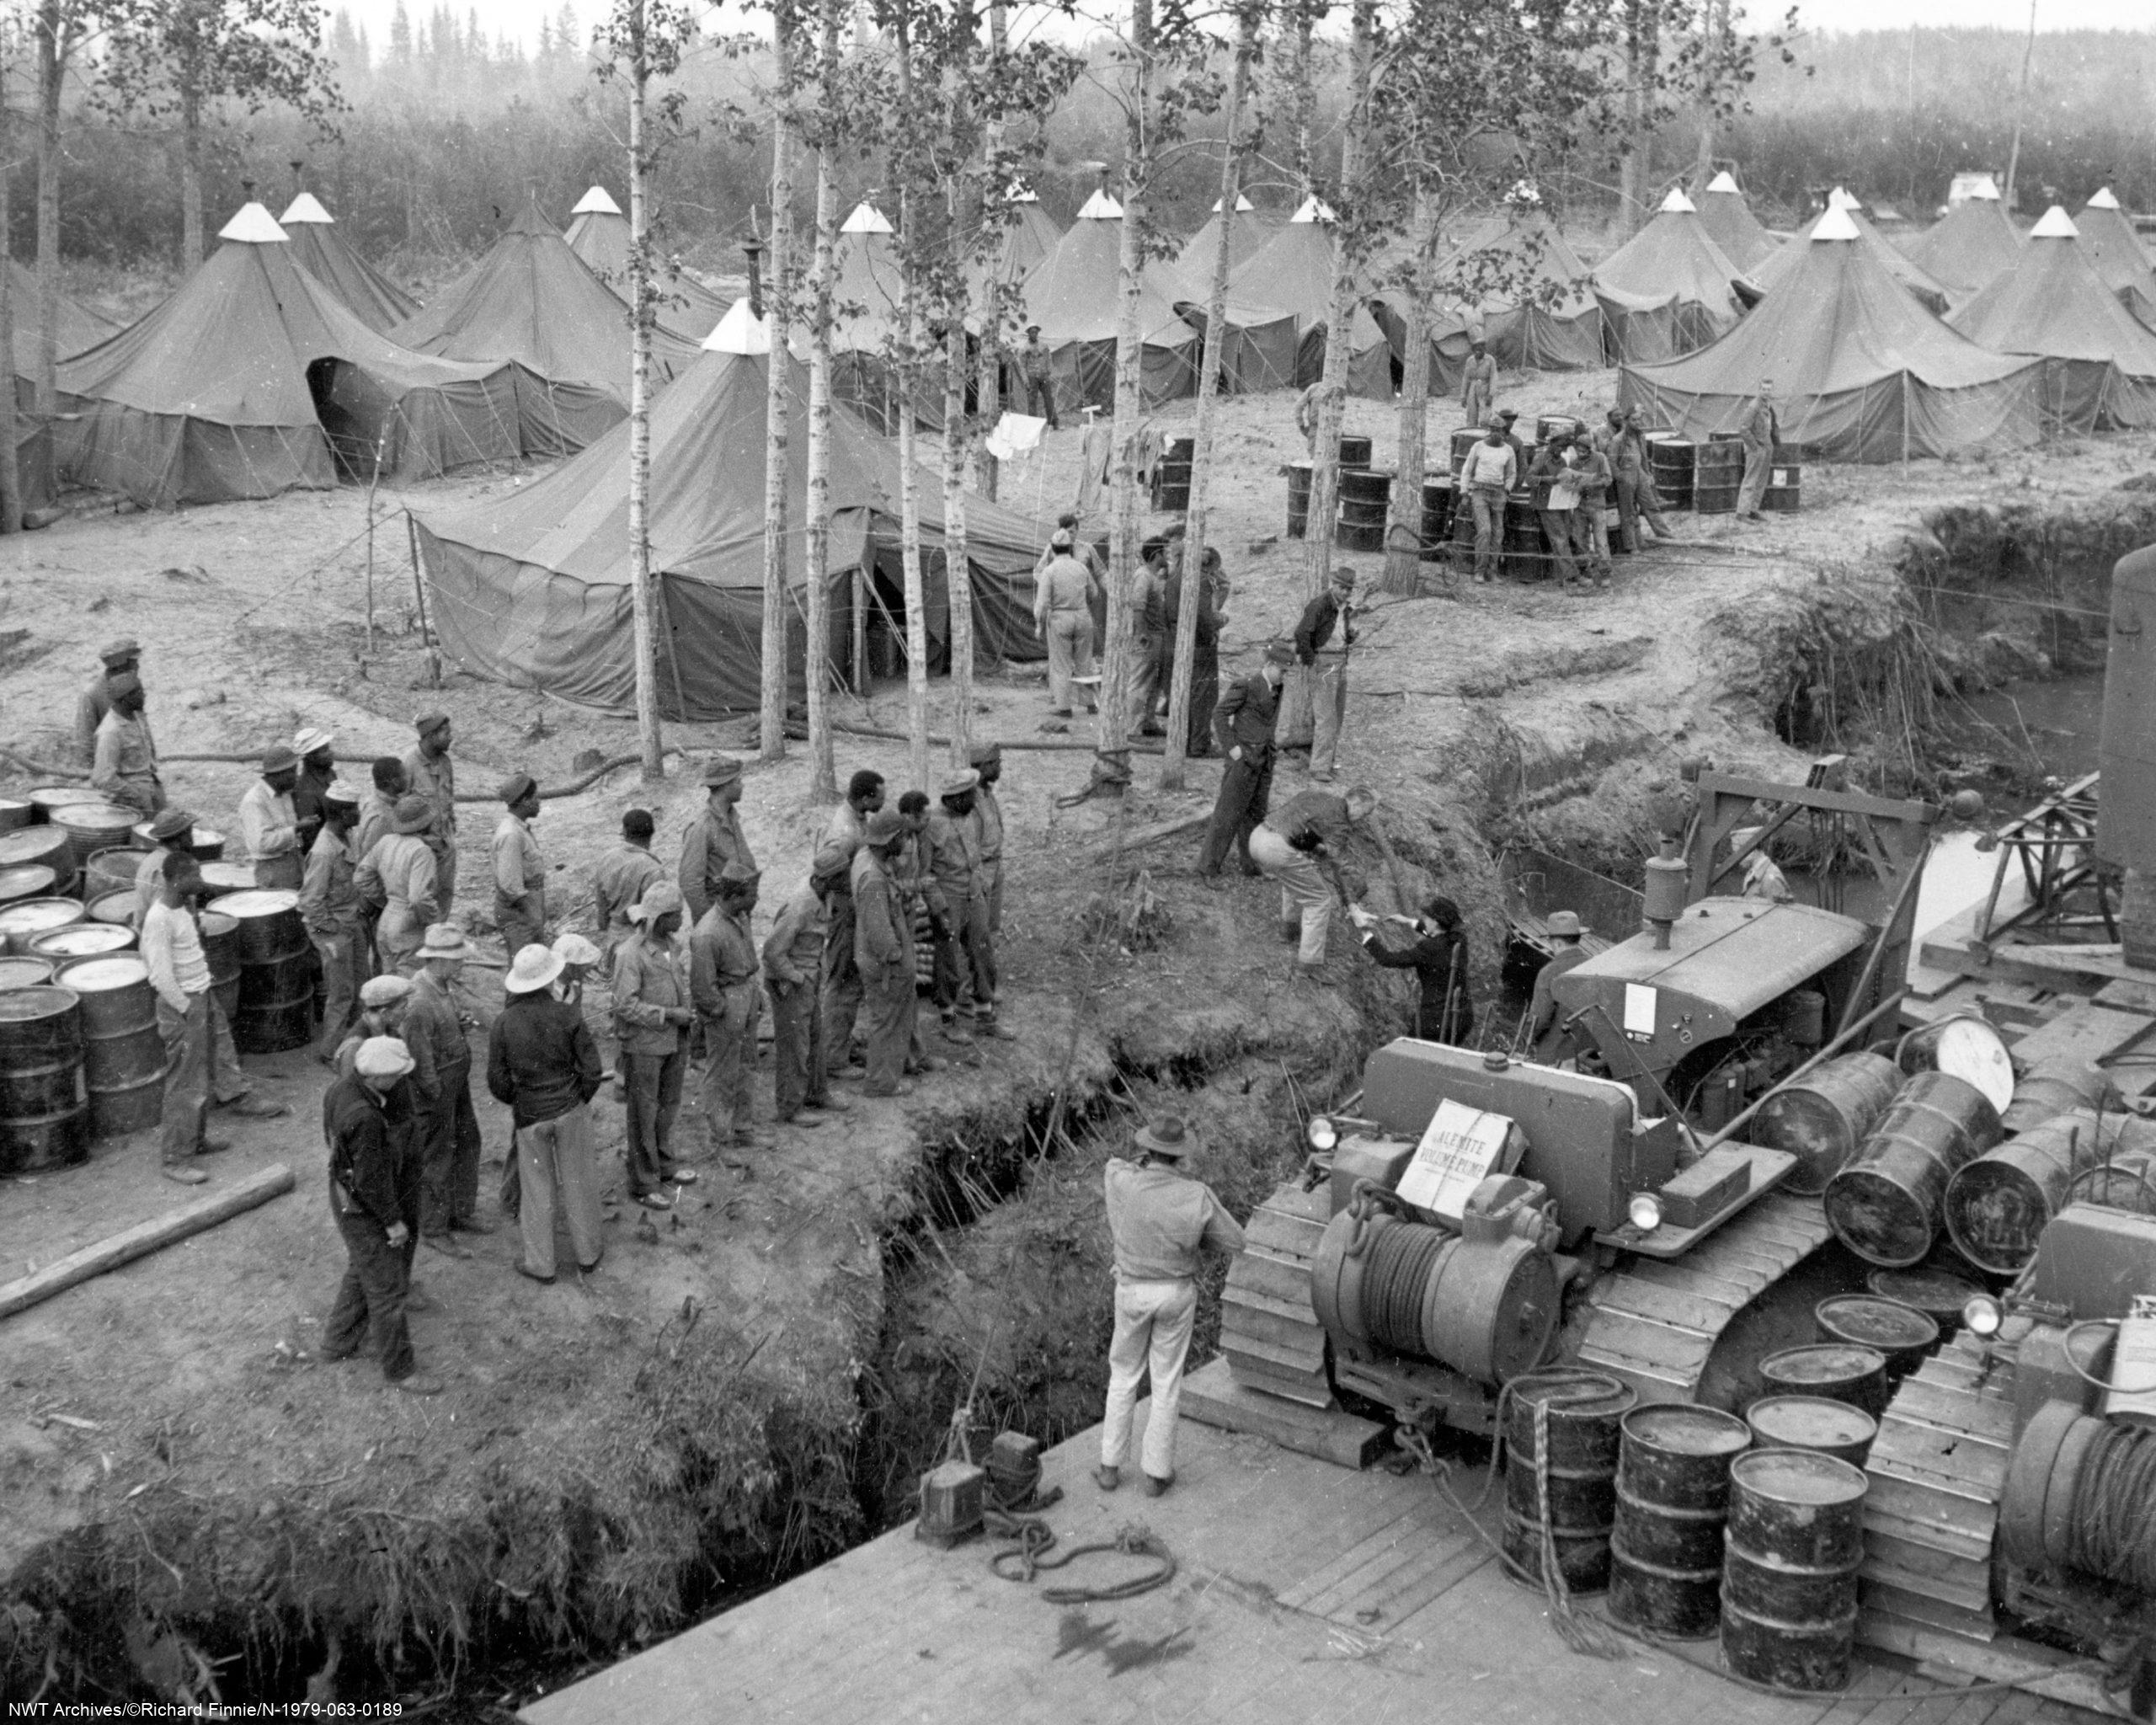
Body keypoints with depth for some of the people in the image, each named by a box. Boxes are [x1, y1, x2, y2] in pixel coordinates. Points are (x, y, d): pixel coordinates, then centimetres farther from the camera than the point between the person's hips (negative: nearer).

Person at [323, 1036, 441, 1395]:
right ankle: (398, 1368, 17)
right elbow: (371, 1179, -26)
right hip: (364, 1213, -10)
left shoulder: (341, 1090, -6)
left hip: (349, 1200, 10)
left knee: (361, 1272, 27)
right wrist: (393, 1221, -19)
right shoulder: (363, 1117, -34)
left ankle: (340, 1341, 44)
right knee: (387, 1288, 4)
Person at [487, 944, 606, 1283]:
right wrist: (582, 1098, 8)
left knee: (536, 1187, 13)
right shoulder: (567, 1016, -14)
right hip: (570, 1109, 0)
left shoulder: (503, 1024, -11)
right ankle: (587, 1251, 29)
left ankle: (539, 1262, 21)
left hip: (529, 1115, 0)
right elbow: (591, 1068, -11)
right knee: (577, 1180, 15)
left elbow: (497, 1081, -6)